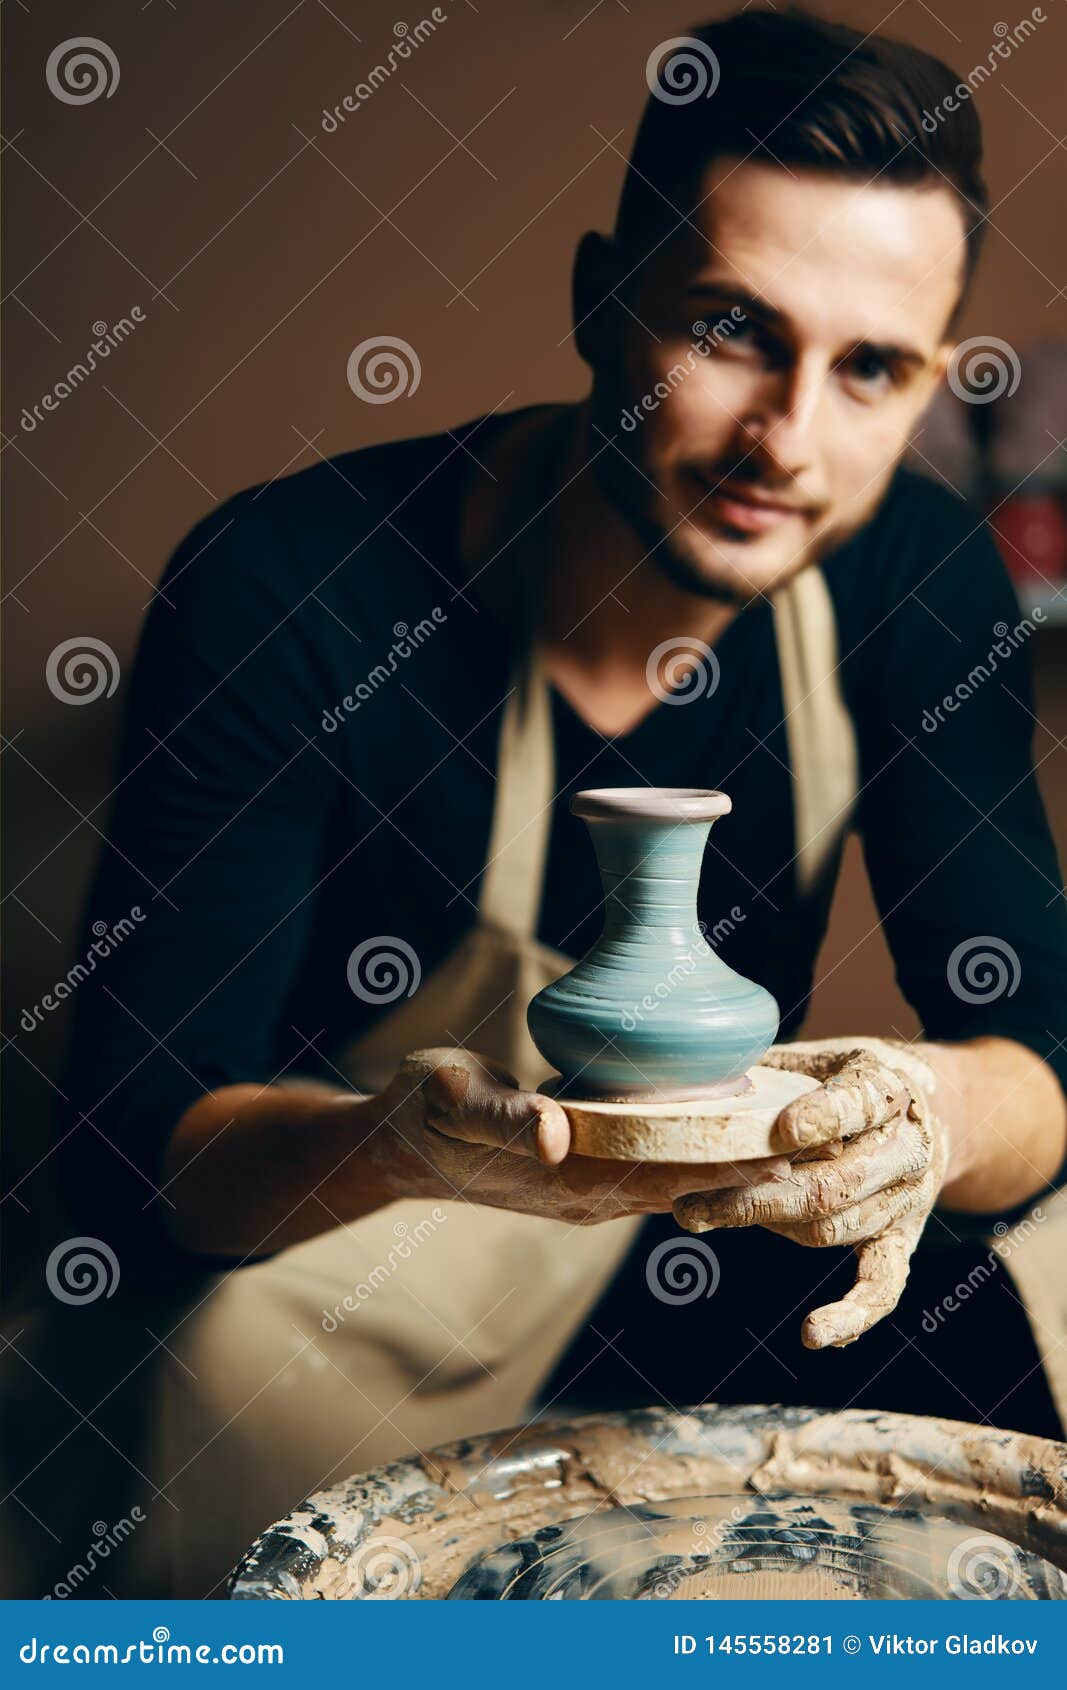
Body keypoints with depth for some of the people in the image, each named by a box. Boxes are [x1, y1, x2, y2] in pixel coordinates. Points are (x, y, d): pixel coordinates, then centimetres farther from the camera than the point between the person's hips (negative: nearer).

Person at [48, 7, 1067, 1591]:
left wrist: (933, 1110, -37)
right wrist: (404, 1143, -46)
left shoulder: (920, 579, -11)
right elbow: (134, 1152, -23)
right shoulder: (284, 592, -25)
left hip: (714, 1223, 4)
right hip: (318, 1259, -3)